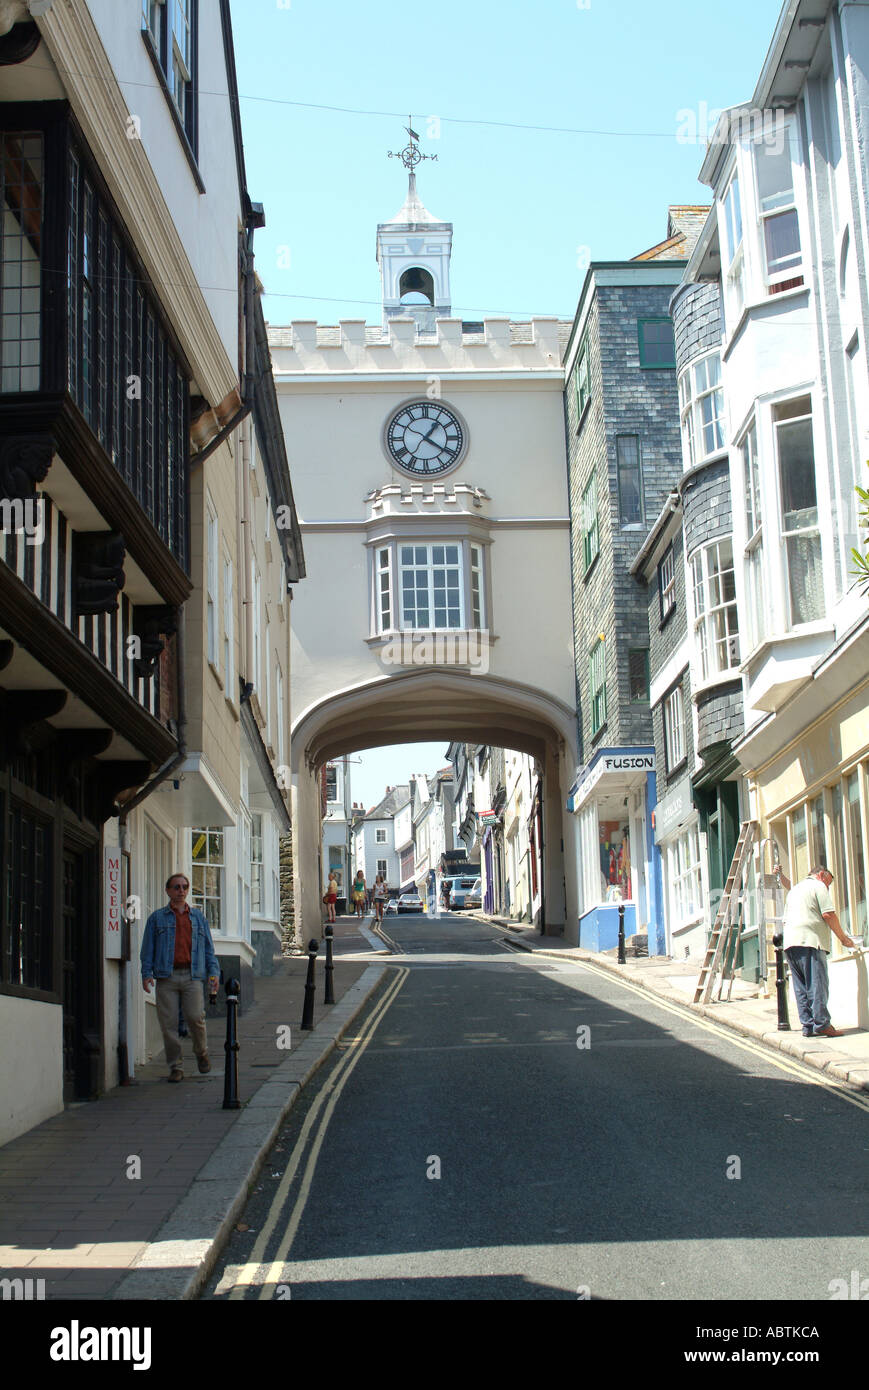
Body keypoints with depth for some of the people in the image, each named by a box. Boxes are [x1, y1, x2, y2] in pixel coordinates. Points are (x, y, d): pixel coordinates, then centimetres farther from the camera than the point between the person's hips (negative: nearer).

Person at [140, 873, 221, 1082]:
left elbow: (208, 947, 19)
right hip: (166, 976, 0)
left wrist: (214, 972, 7)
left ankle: (201, 1053, 12)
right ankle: (175, 1067, 4)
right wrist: (146, 973, -3)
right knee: (168, 1023, -4)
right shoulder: (157, 918, 14)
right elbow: (148, 948, 10)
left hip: (192, 976, 0)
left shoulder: (198, 917, 19)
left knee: (195, 1017, -13)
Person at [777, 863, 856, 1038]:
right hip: (810, 940, -8)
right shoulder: (818, 886, 3)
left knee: (801, 987, 5)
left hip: (790, 943, 8)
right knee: (818, 984, -10)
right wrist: (843, 938, -1)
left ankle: (808, 1025, 2)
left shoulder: (794, 890, 28)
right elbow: (828, 914, -7)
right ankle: (821, 1024, -16)